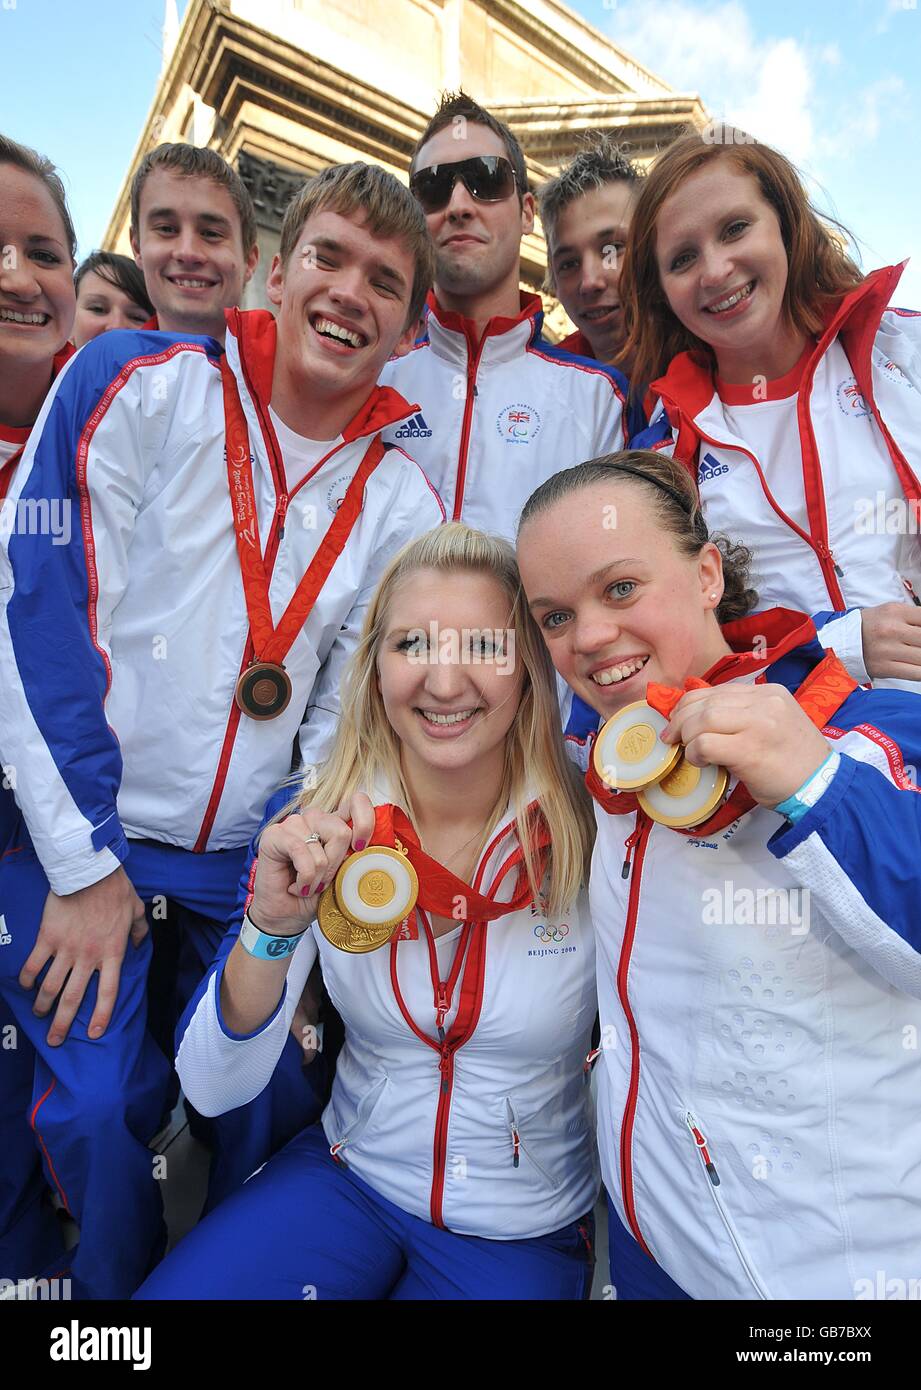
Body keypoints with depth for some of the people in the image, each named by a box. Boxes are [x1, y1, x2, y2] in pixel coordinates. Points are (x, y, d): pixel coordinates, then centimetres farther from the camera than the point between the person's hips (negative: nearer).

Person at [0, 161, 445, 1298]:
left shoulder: (401, 505, 1)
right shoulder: (134, 384, -6)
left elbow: (353, 713, 3)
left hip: (246, 867, 2)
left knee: (273, 1104, 0)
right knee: (100, 1110, -7)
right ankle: (120, 1287, 29)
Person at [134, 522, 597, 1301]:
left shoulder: (592, 839, -19)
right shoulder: (320, 834, -14)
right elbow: (214, 1089, -16)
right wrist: (273, 925, -30)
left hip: (525, 1231, 0)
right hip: (351, 1173, 1)